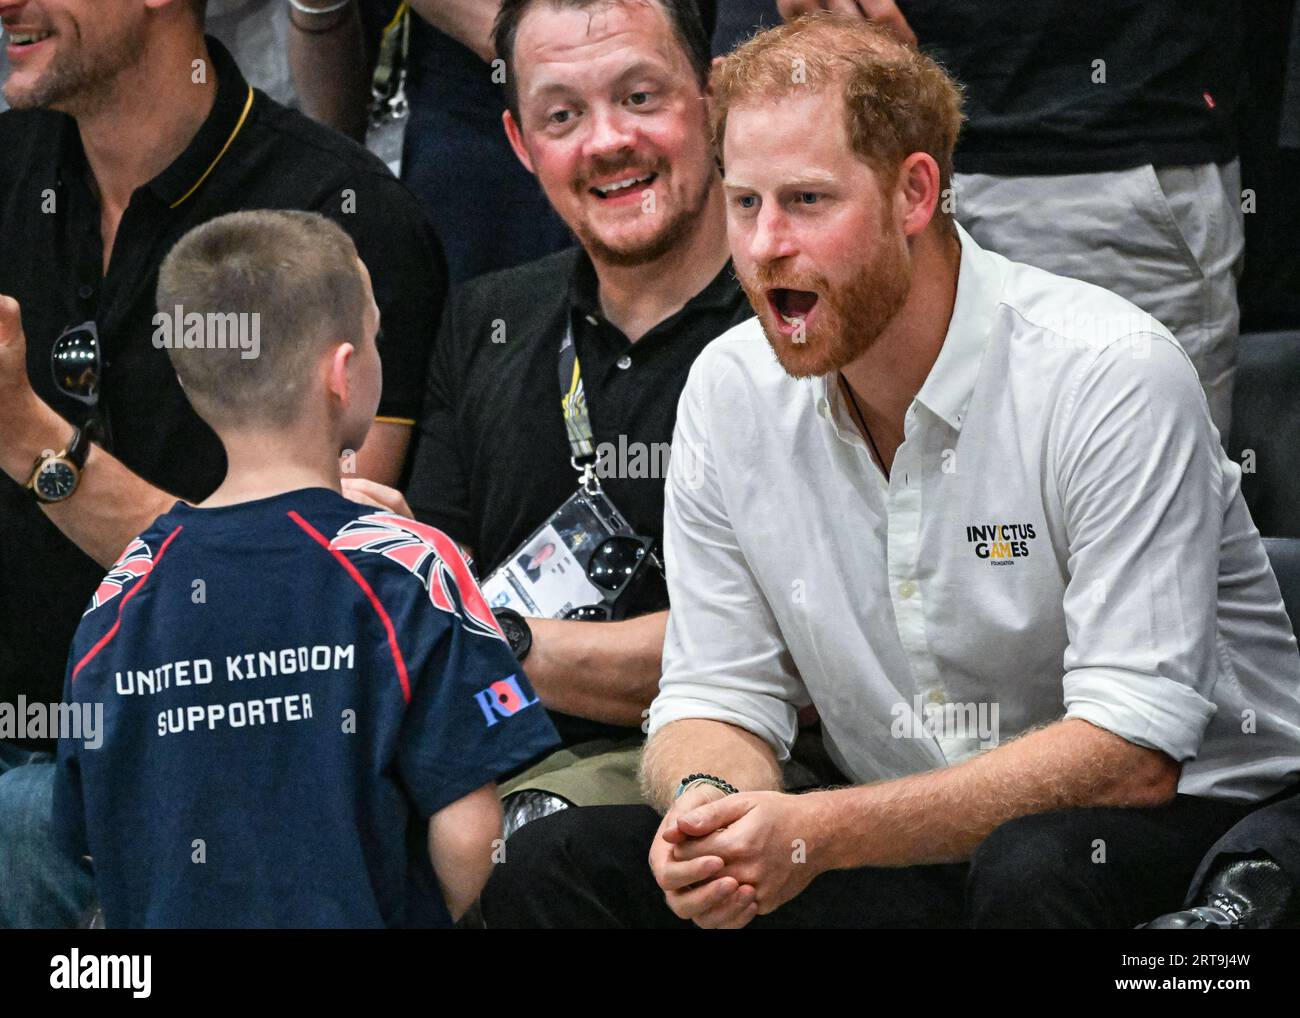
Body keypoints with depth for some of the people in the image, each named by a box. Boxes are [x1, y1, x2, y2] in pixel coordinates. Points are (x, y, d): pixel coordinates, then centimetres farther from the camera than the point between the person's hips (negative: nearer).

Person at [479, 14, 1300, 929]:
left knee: (1035, 868, -39)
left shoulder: (1113, 375, -17)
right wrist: (709, 804, -21)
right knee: (553, 868, -14)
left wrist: (819, 834, -29)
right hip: (910, 857, 5)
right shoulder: (730, 391, 0)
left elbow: (1130, 753, -22)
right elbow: (714, 699, 5)